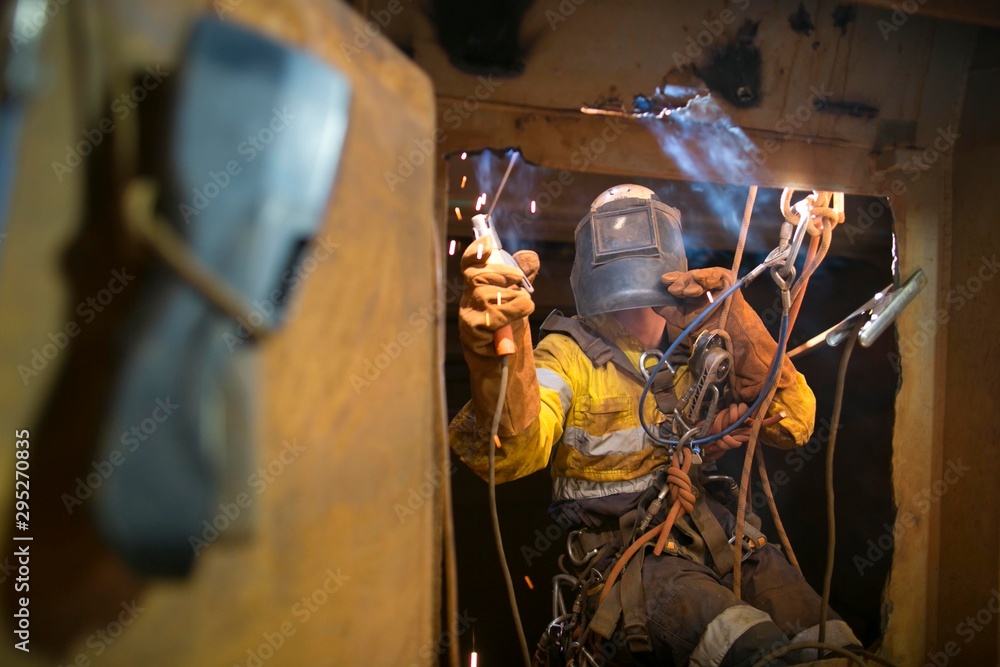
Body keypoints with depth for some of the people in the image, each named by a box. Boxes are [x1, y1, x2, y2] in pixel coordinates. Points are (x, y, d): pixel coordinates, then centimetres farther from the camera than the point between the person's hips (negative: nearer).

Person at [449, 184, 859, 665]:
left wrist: (735, 324, -8)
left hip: (718, 531, 4)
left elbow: (793, 426, 2)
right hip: (625, 550, -4)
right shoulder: (568, 355, -1)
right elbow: (511, 453, -19)